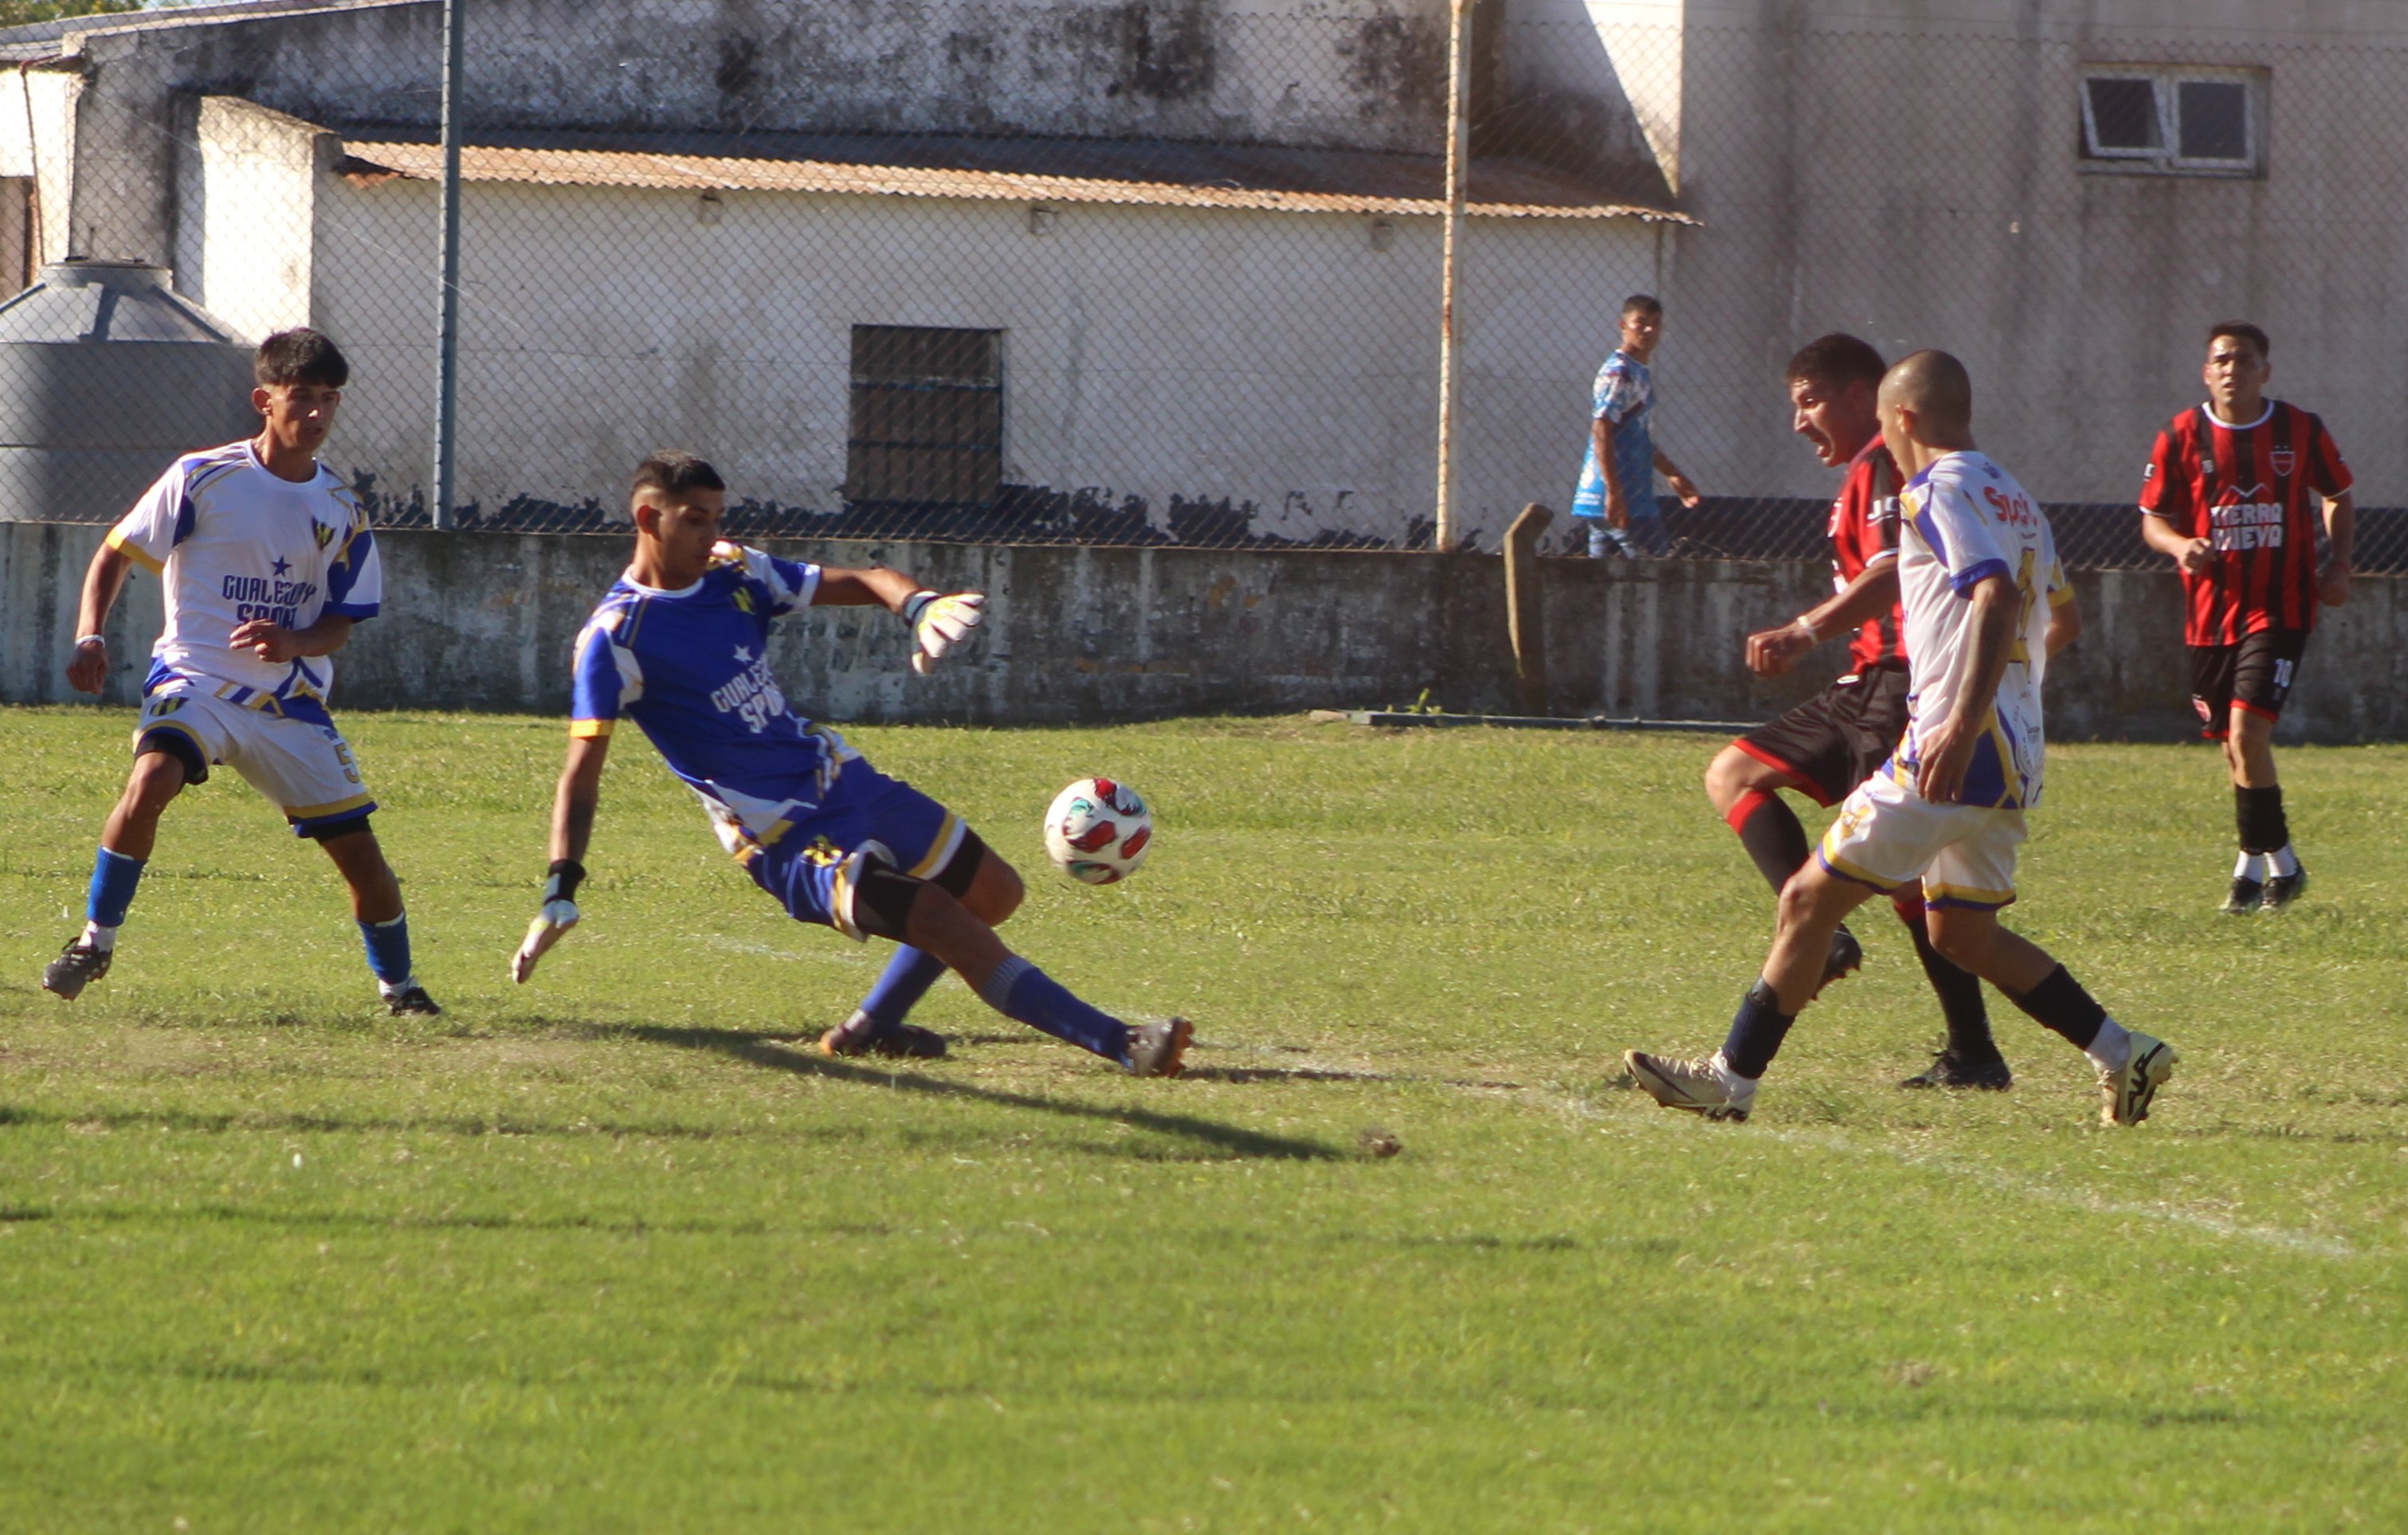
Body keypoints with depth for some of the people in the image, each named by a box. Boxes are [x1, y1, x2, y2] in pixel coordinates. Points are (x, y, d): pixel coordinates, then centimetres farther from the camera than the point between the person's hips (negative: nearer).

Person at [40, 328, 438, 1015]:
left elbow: (339, 623, 8)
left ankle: (397, 984, 24)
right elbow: (117, 555, 0)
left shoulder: (341, 512, 5)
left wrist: (291, 642, -14)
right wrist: (90, 637, -15)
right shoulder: (203, 478, -6)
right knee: (152, 779, -33)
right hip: (194, 680, -3)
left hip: (291, 700, 3)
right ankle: (96, 939, -15)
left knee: (359, 850, -1)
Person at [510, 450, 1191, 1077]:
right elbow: (583, 770, -16)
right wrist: (561, 889, -26)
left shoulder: (736, 575, 4)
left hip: (840, 777, 8)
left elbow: (858, 583, 5)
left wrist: (917, 605, -18)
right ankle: (1122, 1046, -25)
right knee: (944, 920, -22)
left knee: (994, 892, 16)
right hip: (787, 841, -8)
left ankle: (869, 1029, 29)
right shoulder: (616, 637, -14)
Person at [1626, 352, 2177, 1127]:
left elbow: (1997, 599, -25)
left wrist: (1964, 723, -31)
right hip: (2018, 757, 9)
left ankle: (1730, 1079, -1)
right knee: (1960, 930, 19)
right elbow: (2064, 619, 32)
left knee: (1810, 898, -3)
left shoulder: (1938, 491, -9)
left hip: (1956, 754, -9)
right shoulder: (2015, 498, 19)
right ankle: (2123, 1054, 13)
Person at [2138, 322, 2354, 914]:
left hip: (2280, 608, -3)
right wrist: (2181, 545, -18)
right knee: (2236, 746, 8)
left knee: (2247, 728, -18)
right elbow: (2153, 518, 4)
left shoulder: (2302, 431, 0)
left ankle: (2256, 866, -7)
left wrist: (2337, 563, 1)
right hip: (2210, 612, 3)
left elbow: (2339, 497, 15)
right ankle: (2278, 863, 26)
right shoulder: (2182, 437, -1)